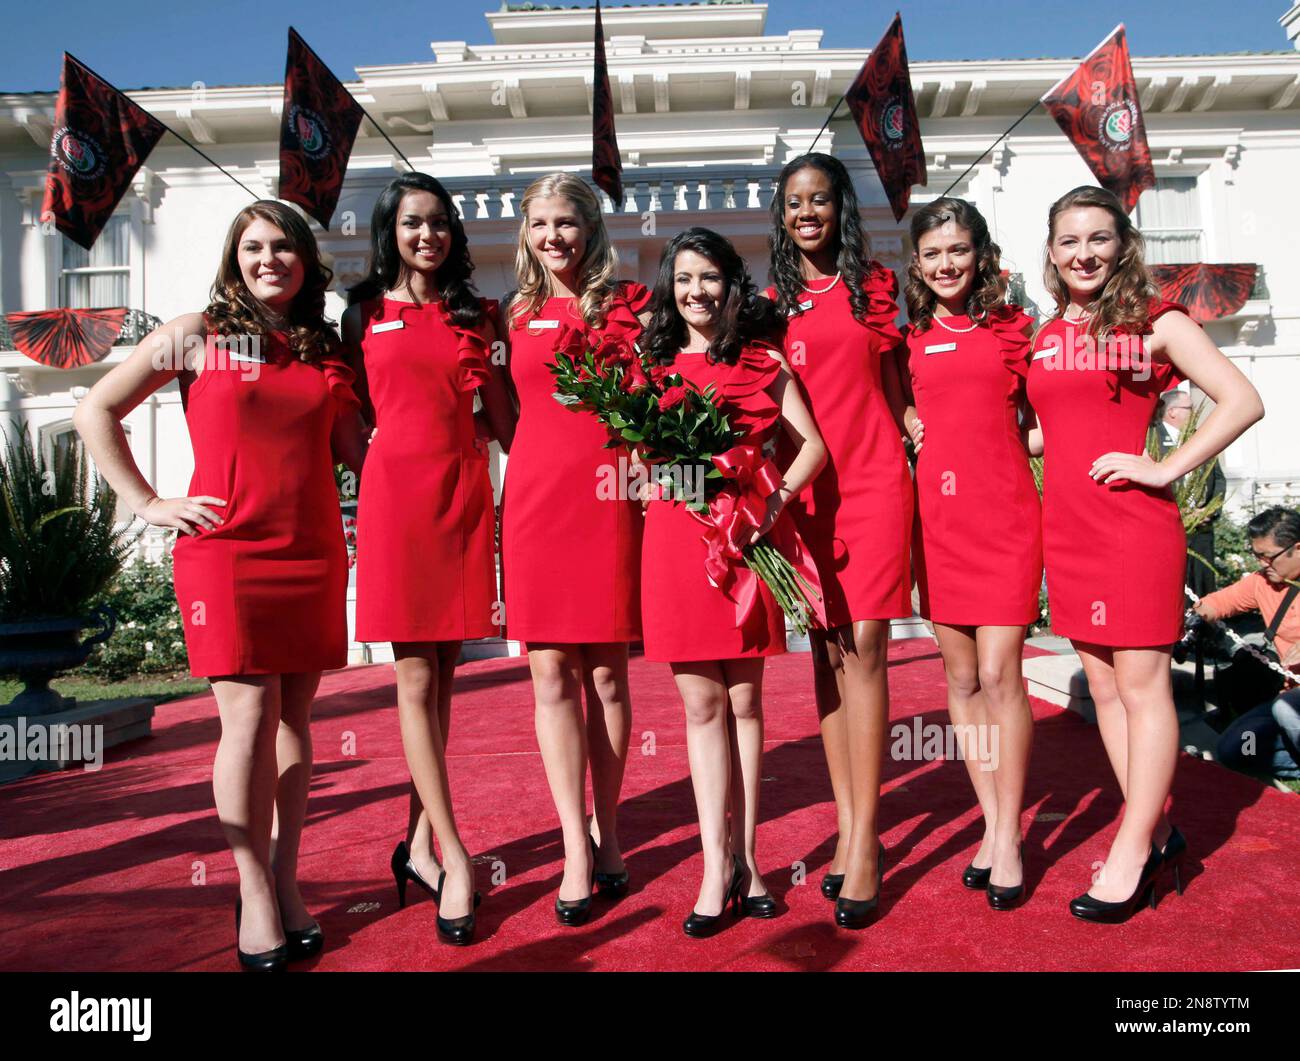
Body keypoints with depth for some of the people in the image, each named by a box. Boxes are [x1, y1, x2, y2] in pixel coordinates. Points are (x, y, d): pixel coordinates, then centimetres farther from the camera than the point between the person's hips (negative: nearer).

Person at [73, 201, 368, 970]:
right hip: (226, 550, -3)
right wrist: (147, 504, -1)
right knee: (249, 719, -5)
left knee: (295, 718, 7)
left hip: (313, 552, 4)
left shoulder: (326, 350, 15)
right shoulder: (197, 335, 5)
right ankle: (255, 894, 9)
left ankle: (286, 881, 19)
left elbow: (357, 448, 14)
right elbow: (97, 411, 5)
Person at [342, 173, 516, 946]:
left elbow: (503, 412, 12)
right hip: (396, 491, -2)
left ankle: (421, 845, 18)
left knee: (443, 676, 6)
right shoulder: (366, 312, 10)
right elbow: (353, 412, 9)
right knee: (417, 678, -3)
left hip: (464, 492, 2)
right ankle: (454, 857, 2)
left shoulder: (476, 314, 14)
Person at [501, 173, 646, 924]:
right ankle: (578, 850, 7)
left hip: (609, 499, -2)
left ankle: (606, 833, 18)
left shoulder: (628, 304, 7)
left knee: (607, 672, 3)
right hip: (536, 498, 2)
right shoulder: (521, 315, 15)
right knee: (551, 671, -1)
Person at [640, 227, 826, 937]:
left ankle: (742, 857, 18)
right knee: (701, 703, 3)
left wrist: (775, 501, -12)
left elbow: (812, 445, 4)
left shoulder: (762, 361, 8)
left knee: (743, 699, 6)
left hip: (746, 537, -1)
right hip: (677, 536, 1)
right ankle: (719, 867, 10)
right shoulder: (654, 366, 13)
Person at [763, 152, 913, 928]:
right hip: (804, 488, 2)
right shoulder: (772, 302, 12)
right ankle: (851, 828, 13)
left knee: (865, 647, -8)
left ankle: (865, 836, -1)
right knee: (827, 653, 4)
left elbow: (894, 385, 14)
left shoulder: (874, 285, 10)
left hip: (873, 482, -1)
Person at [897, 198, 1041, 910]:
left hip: (1004, 511, -2)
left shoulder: (1011, 325, 7)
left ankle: (1007, 836, 7)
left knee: (999, 673, -7)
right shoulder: (910, 338, 11)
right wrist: (911, 423, 4)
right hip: (938, 514, 3)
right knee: (960, 676, 7)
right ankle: (992, 824, 21)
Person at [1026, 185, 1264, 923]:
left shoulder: (1155, 322, 0)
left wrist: (1168, 468, -12)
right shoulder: (1046, 337, 15)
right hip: (1066, 526, 6)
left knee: (1141, 683, -2)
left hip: (1135, 525, -6)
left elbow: (1243, 401, -5)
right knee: (1103, 685, 10)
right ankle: (1156, 833, 24)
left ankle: (1132, 853, 8)